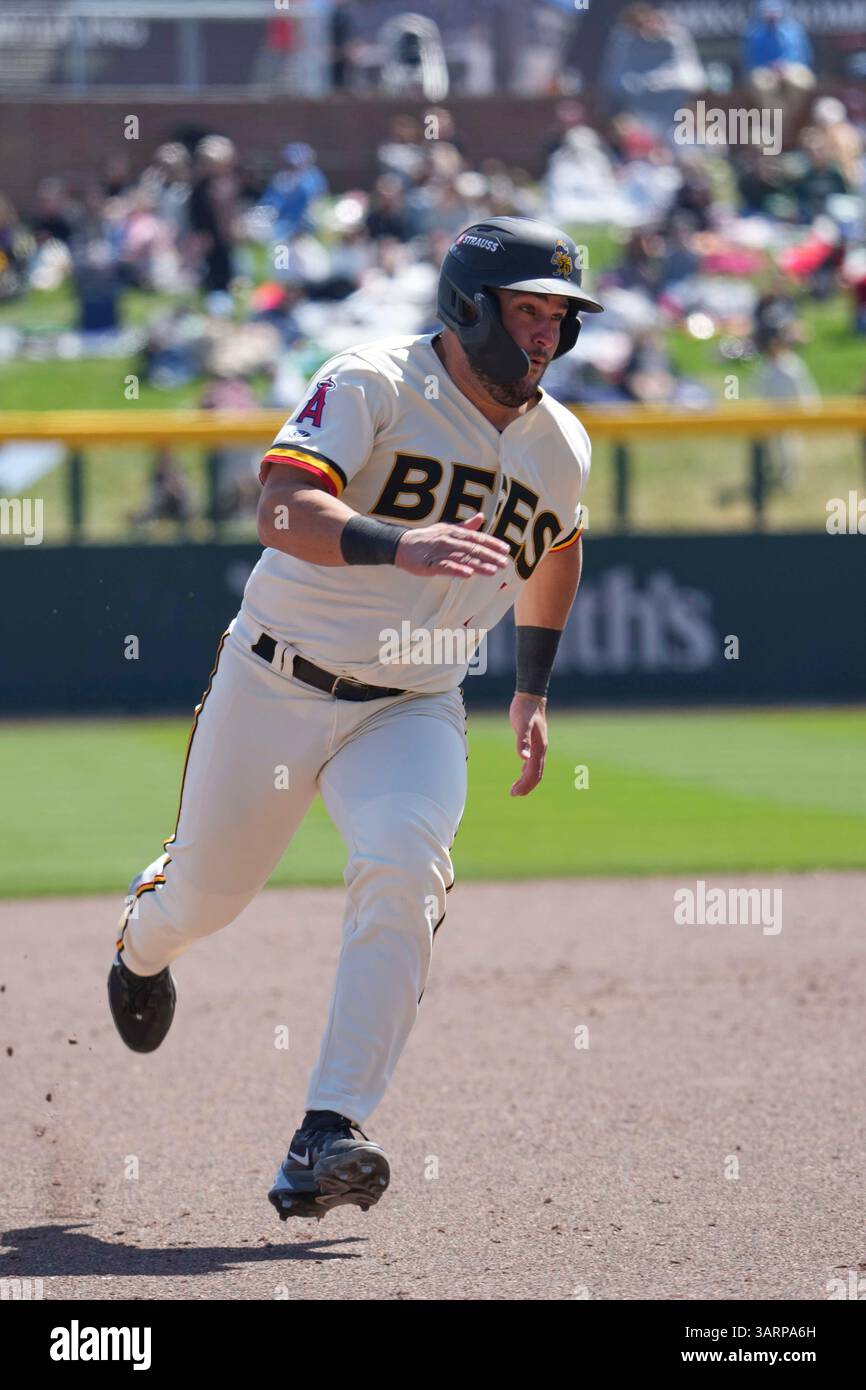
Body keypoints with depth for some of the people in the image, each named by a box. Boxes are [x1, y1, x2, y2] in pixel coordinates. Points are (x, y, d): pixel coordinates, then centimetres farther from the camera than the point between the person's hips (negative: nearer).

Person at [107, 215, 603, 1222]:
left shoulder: (560, 448, 2)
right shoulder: (371, 386, -17)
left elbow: (555, 548, 26)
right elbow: (284, 512, -33)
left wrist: (533, 690, 25)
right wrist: (400, 546, -50)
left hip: (412, 713, 3)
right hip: (277, 686, -3)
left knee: (403, 872, -26)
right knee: (209, 894, 12)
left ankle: (326, 1138, -29)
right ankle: (146, 937, 54)